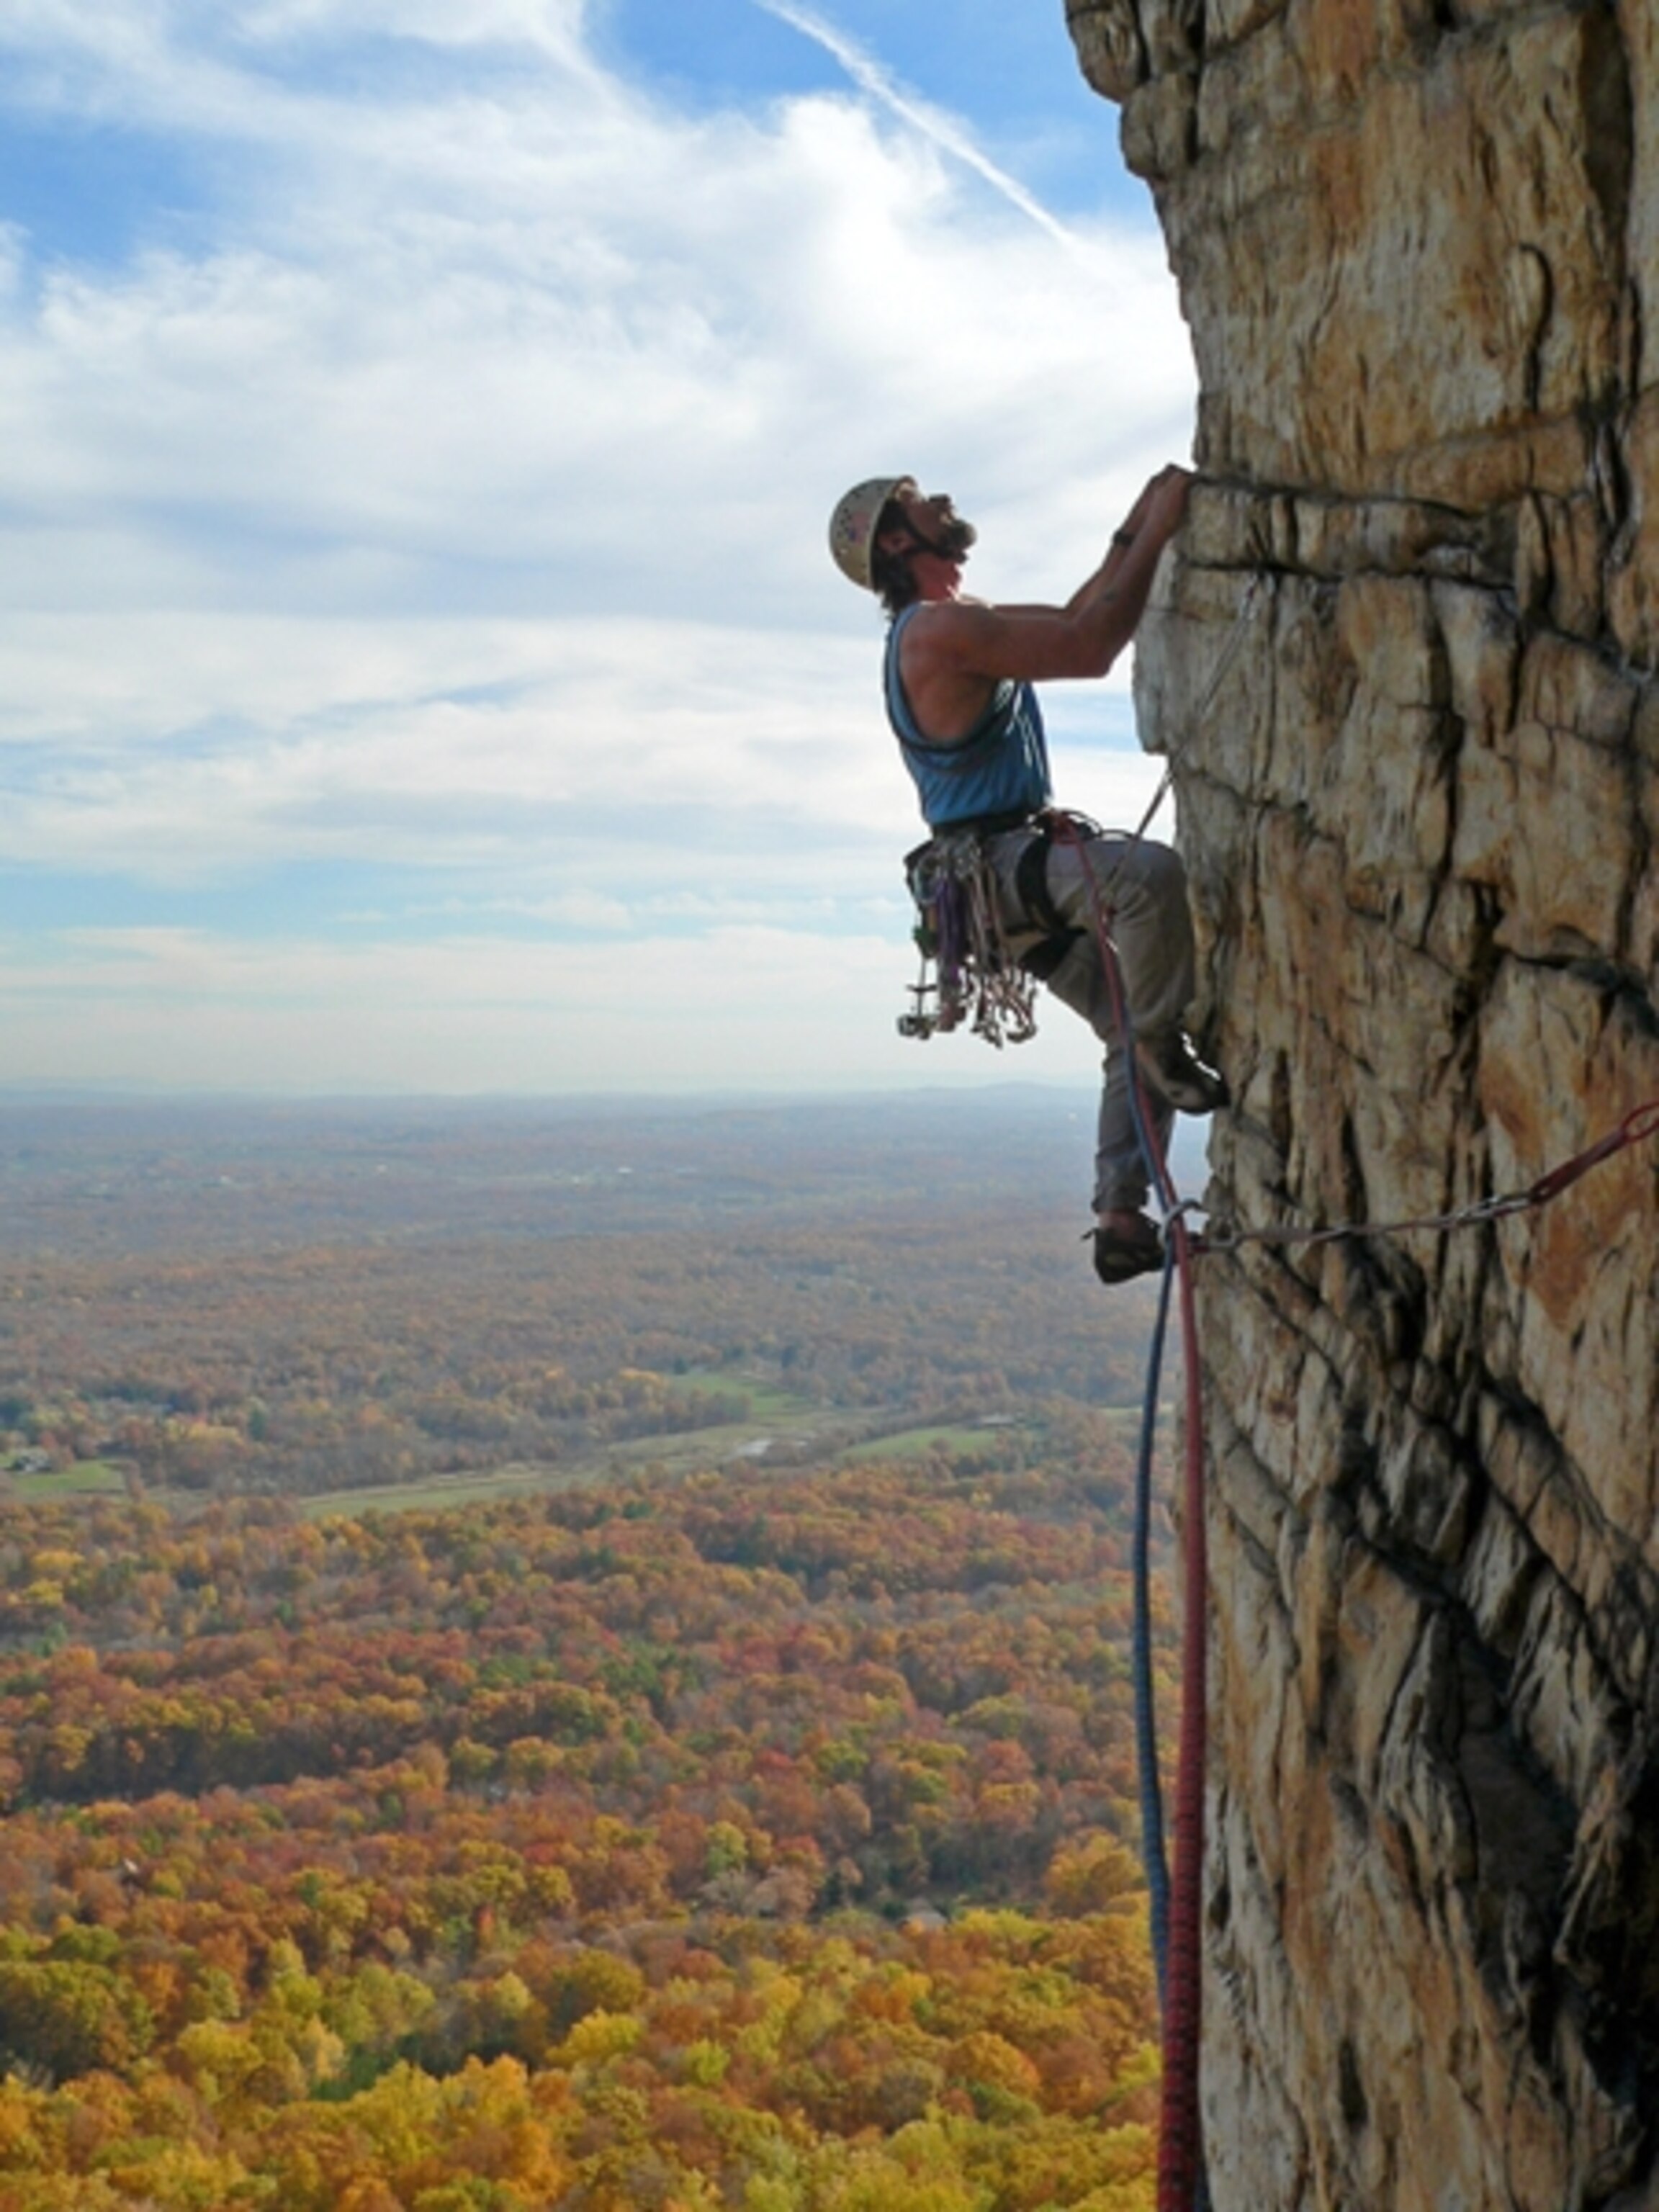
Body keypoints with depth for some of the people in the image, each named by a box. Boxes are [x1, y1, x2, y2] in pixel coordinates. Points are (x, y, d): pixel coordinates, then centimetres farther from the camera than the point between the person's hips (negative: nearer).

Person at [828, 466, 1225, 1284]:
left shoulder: (952, 621, 20)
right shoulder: (939, 628, -15)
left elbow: (1072, 620, 25)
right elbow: (1091, 650, -19)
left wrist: (1134, 530, 15)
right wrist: (1154, 538, -11)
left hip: (1016, 869, 11)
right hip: (999, 866, -11)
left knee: (1134, 1035, 9)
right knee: (1151, 873, -35)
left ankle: (1121, 1221, 9)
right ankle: (1164, 1046, -18)